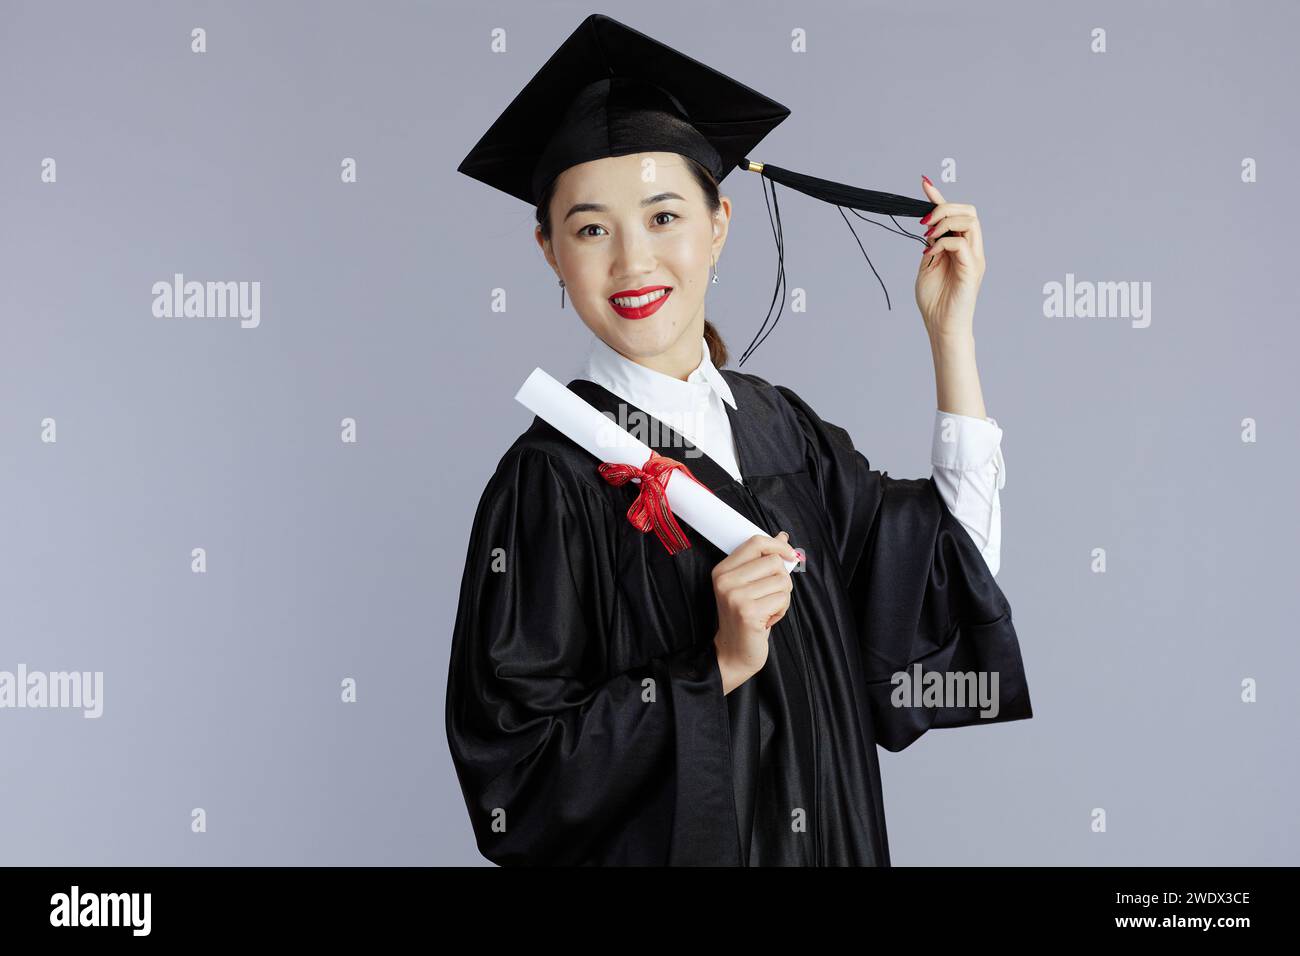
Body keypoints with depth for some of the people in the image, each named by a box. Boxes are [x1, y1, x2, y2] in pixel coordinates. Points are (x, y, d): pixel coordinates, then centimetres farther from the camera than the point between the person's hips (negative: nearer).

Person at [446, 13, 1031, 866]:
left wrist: (952, 330, -2)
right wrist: (718, 668, -25)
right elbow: (513, 768, -17)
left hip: (826, 838, 6)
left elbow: (957, 565, -2)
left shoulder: (779, 421, -1)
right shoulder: (552, 478, -17)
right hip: (659, 844, -5)